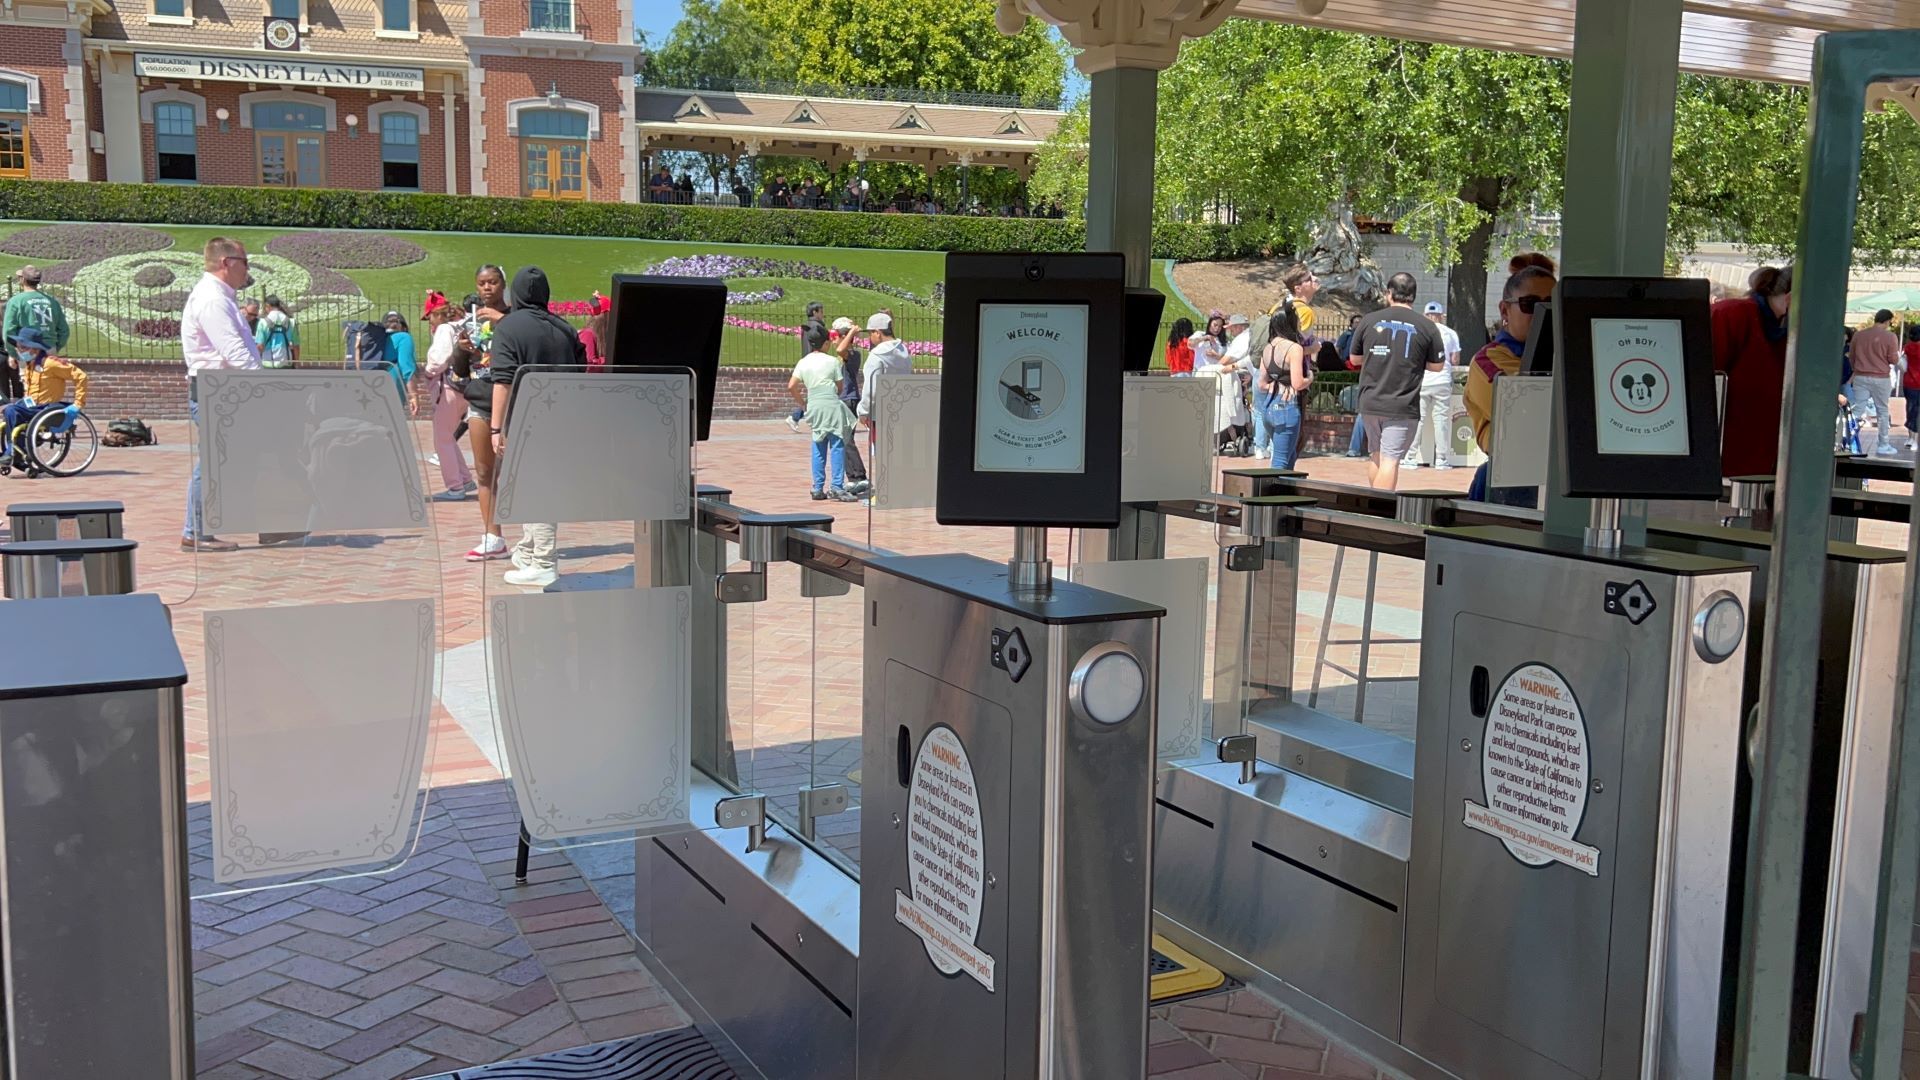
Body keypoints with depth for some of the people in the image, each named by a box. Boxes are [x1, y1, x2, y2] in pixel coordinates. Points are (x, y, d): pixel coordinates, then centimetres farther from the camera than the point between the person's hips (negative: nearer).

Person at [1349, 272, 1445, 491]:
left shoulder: (1369, 321, 2)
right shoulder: (1427, 327, -4)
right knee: (1390, 460, -3)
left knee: (1375, 456, 18)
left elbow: (1354, 359, 11)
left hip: (1369, 404, 3)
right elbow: (1436, 365, 5)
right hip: (1403, 407, -3)